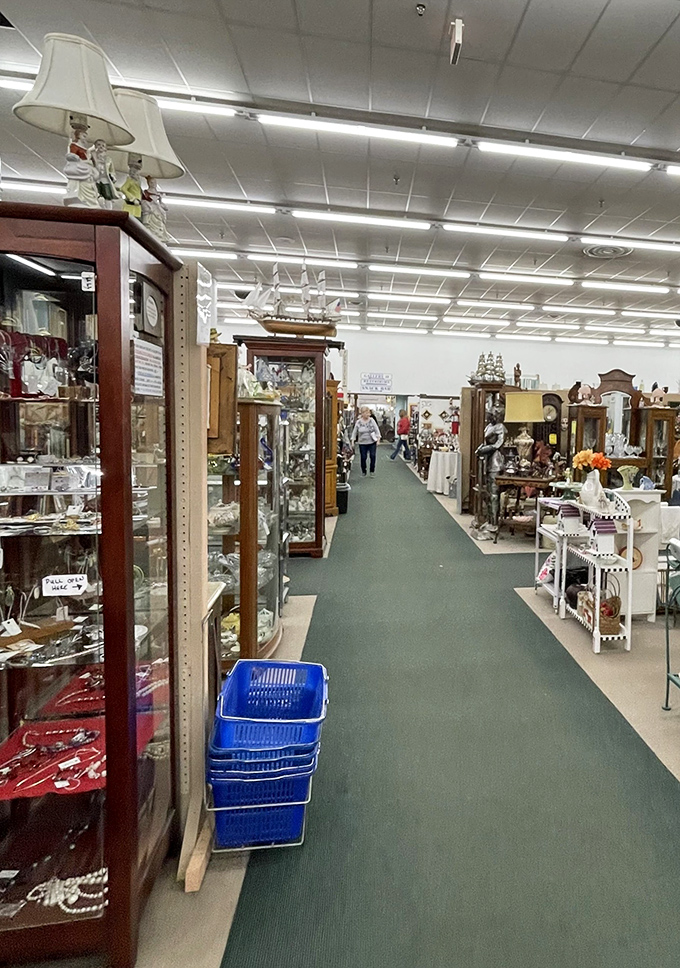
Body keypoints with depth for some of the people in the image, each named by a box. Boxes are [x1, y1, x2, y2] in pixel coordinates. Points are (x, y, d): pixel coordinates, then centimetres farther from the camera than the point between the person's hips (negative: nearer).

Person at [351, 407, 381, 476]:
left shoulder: (372, 420, -3)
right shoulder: (358, 422, -2)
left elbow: (377, 430, 0)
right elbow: (354, 432, 5)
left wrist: (378, 439, -5)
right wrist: (353, 441, 0)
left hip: (372, 442, 0)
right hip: (362, 443, 0)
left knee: (373, 456, -4)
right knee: (363, 457, 2)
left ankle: (372, 471, 12)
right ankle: (363, 472, 18)